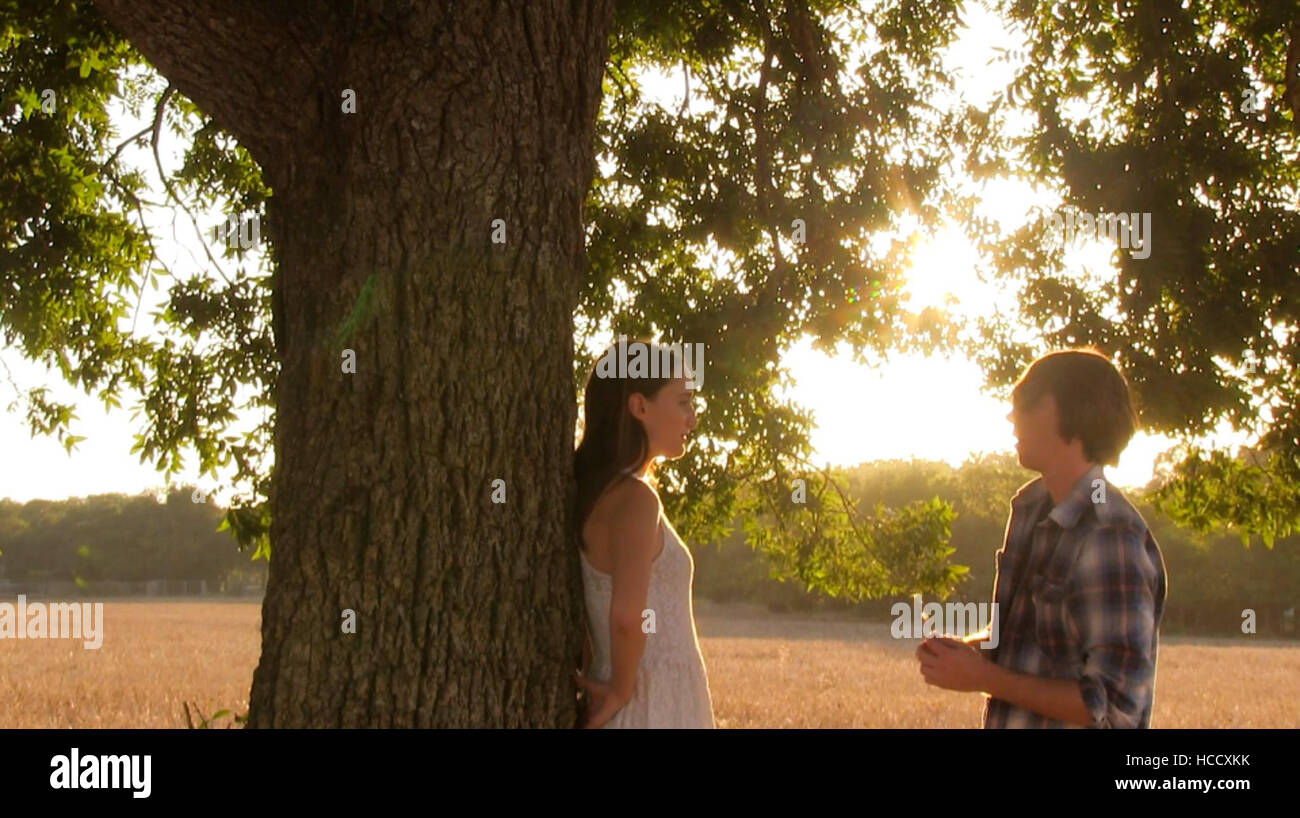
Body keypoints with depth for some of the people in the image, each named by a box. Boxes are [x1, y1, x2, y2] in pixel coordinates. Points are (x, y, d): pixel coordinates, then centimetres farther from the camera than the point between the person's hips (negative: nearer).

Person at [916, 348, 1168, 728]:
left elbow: (1115, 704, -24)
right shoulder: (1031, 507, 4)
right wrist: (966, 647, -3)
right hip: (1008, 719, 7)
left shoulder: (1108, 539, -22)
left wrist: (983, 677, -21)